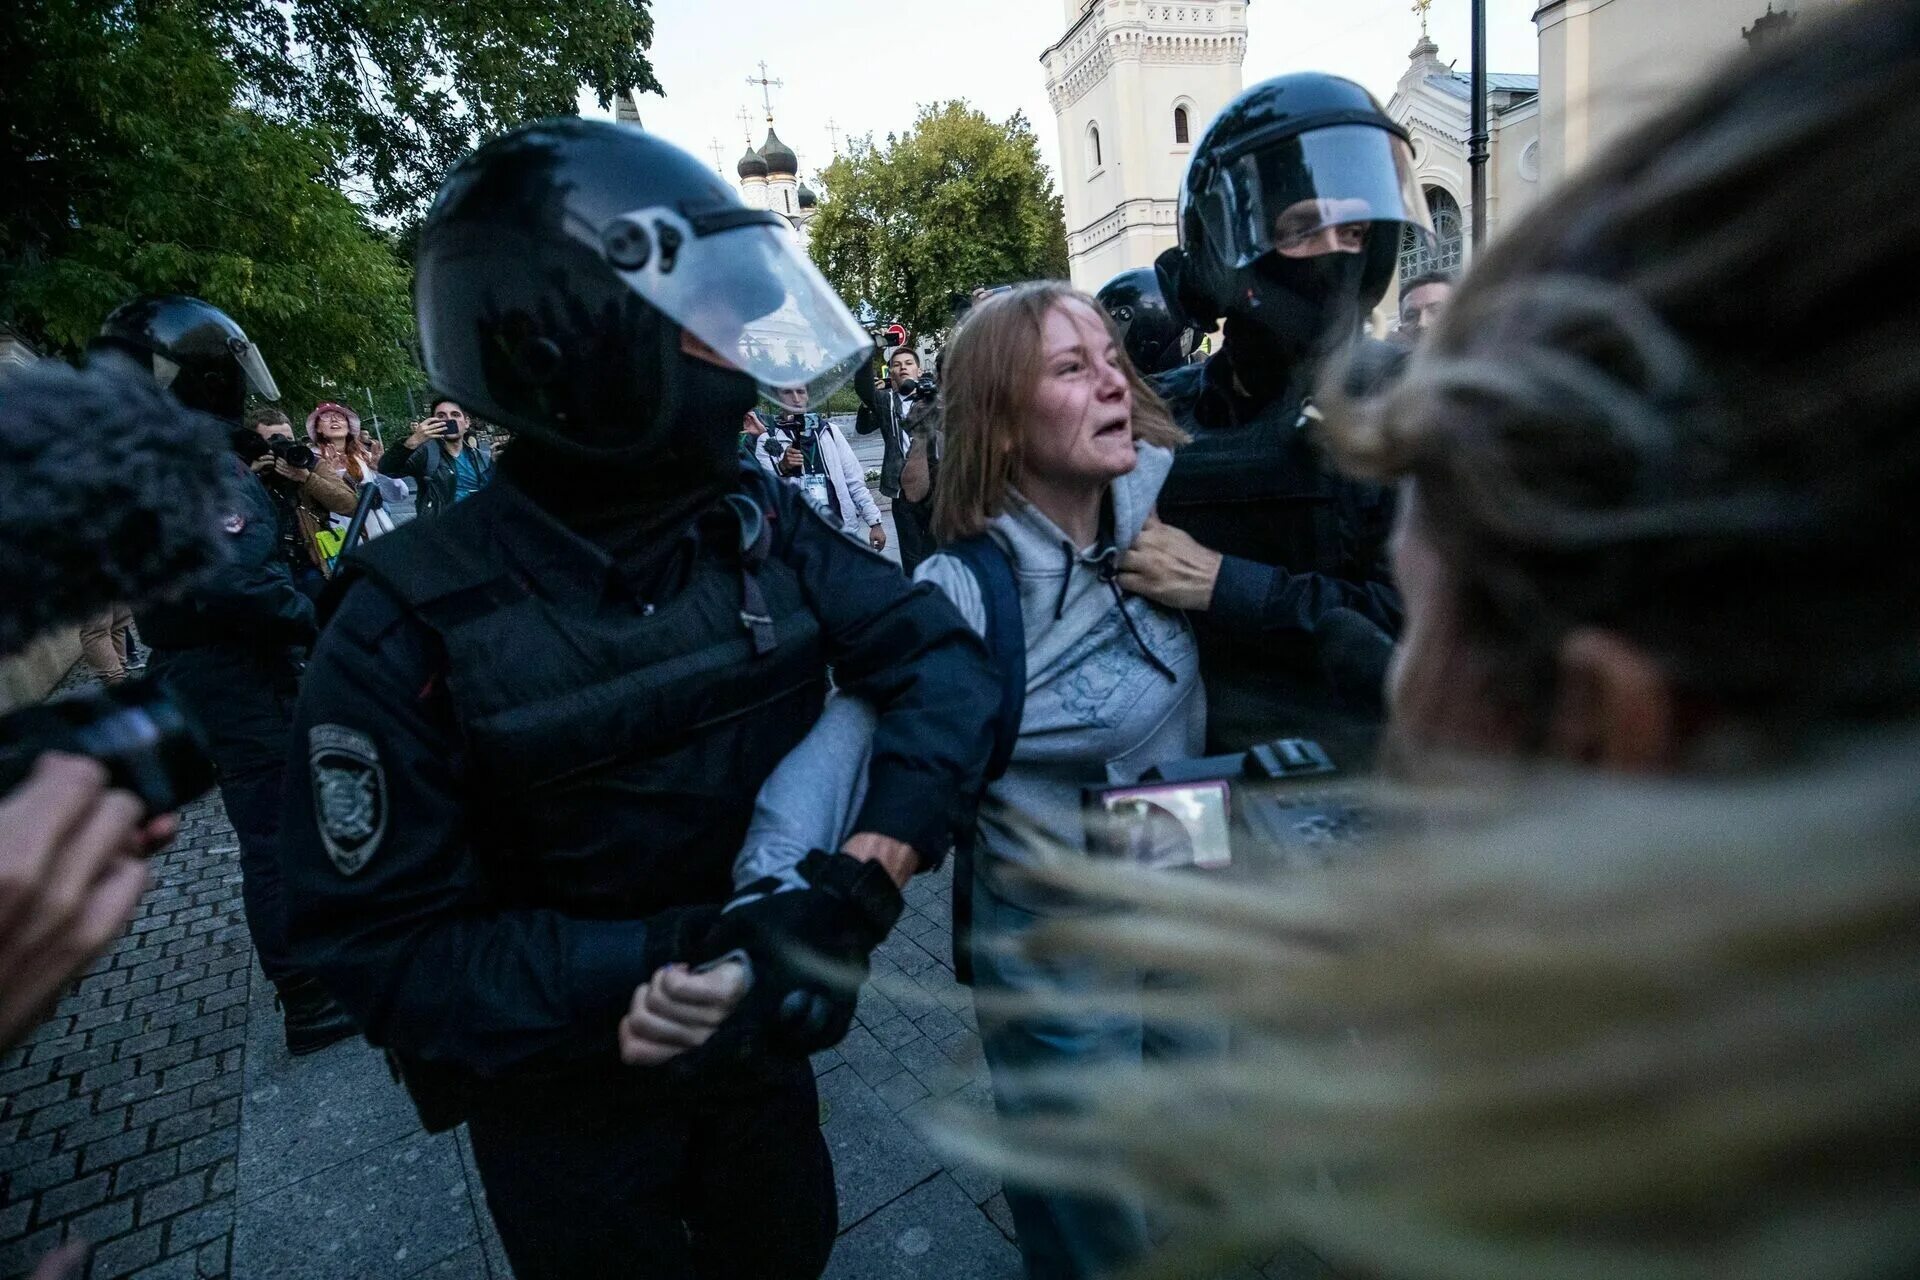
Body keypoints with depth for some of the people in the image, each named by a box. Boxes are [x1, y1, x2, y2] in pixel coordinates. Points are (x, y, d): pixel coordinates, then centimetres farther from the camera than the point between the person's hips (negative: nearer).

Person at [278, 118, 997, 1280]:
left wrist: (868, 874, -31)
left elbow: (938, 657, -16)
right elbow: (382, 943, -20)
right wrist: (655, 958, -33)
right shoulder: (416, 623, -23)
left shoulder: (760, 524, -13)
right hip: (569, 1097, -3)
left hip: (763, 1043, 4)